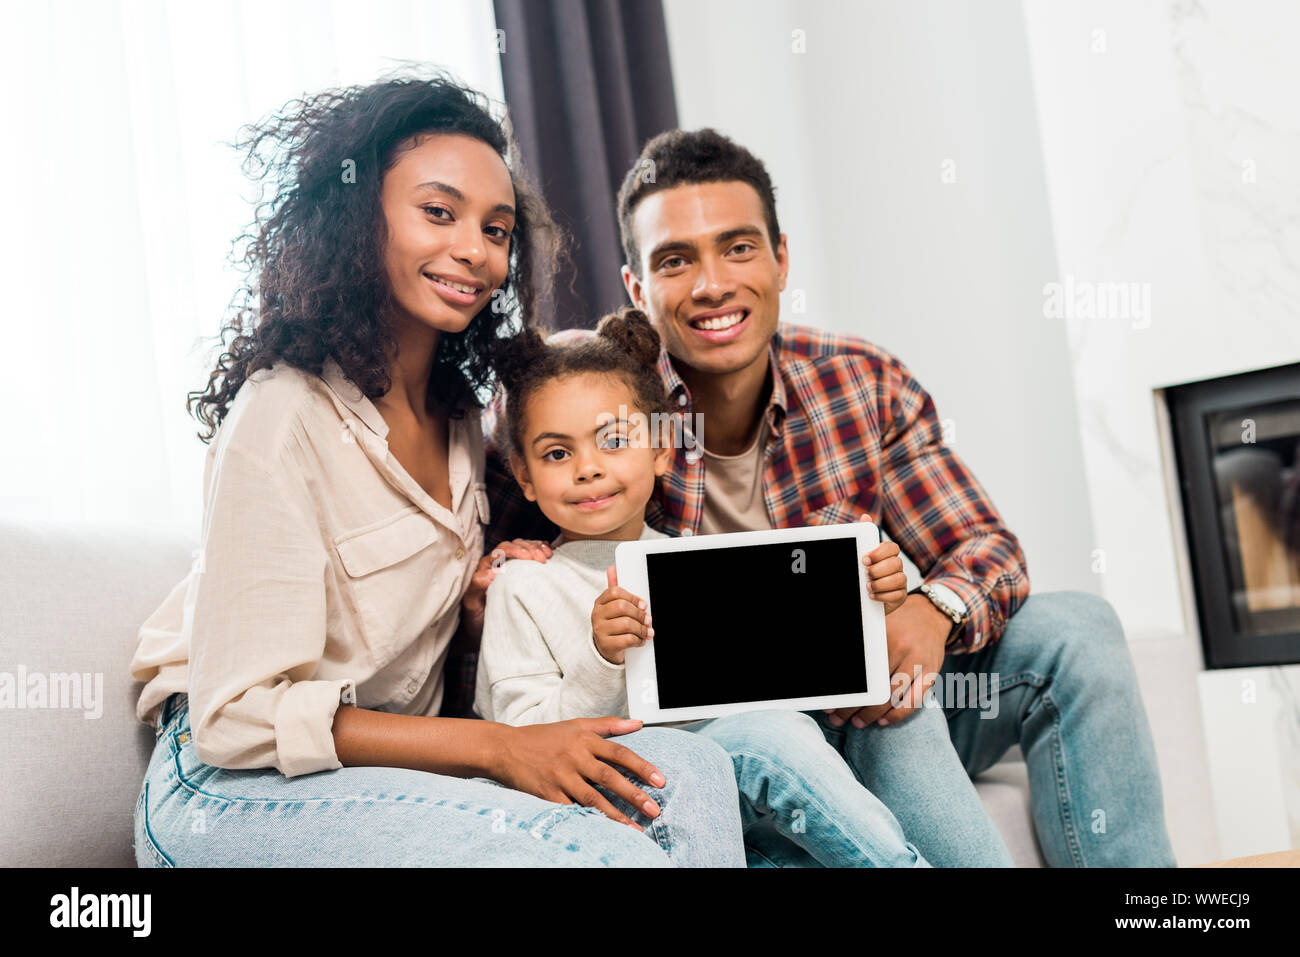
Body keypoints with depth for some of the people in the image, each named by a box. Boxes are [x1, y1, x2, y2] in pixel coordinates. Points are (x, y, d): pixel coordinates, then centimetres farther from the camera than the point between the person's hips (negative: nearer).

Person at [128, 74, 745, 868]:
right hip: (245, 784, -7)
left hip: (393, 759, 7)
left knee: (691, 773, -16)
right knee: (602, 852, -28)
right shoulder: (285, 411, -17)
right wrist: (498, 747, -23)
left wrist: (477, 604, -4)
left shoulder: (456, 412, 7)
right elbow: (243, 718, -20)